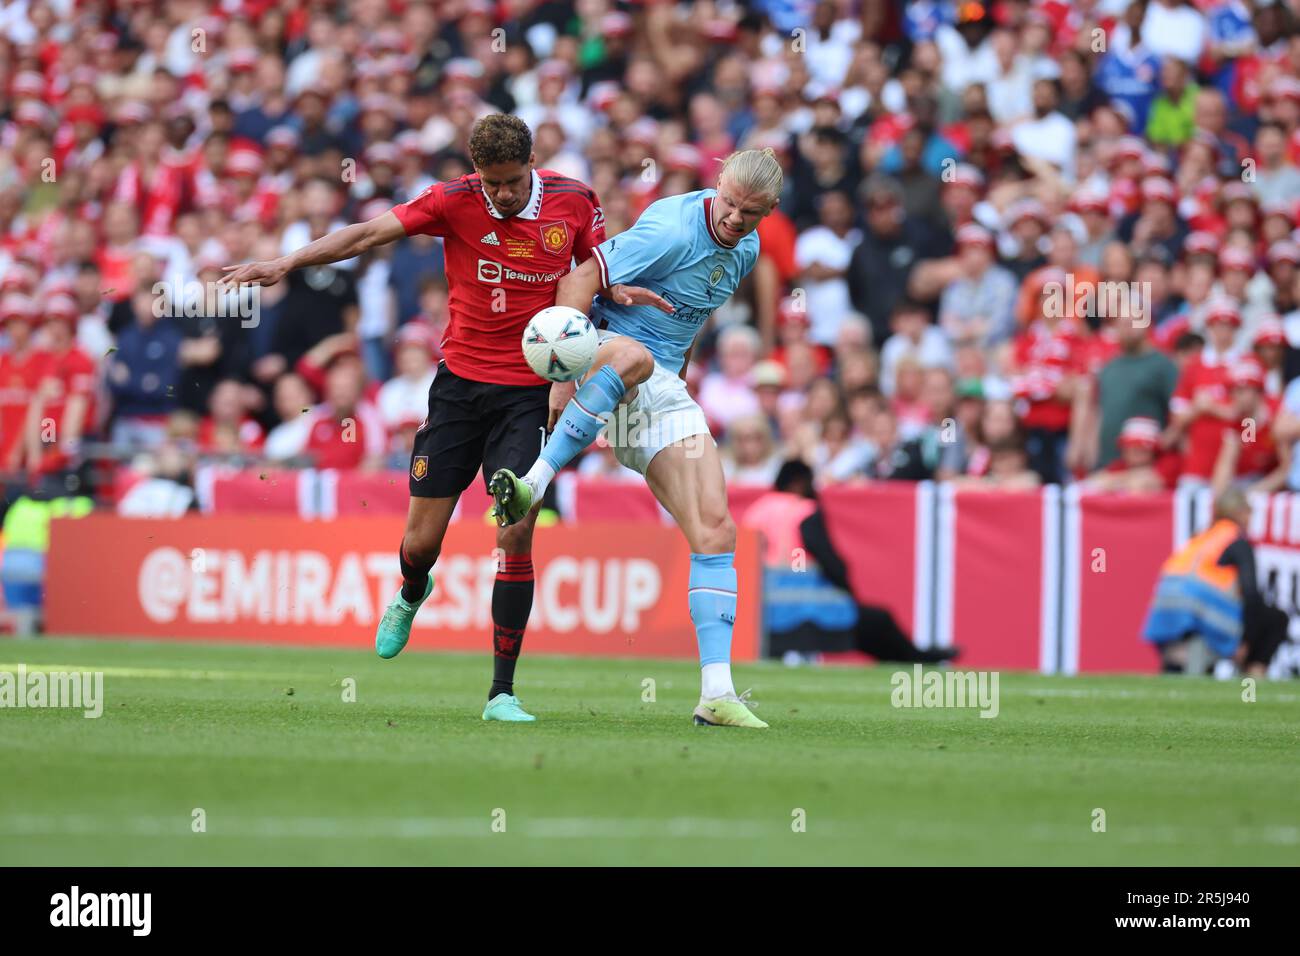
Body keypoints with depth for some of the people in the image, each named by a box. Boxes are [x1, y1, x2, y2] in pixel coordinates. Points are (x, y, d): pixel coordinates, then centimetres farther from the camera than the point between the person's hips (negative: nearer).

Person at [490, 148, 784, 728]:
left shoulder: (745, 251, 8)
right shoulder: (674, 230, -18)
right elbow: (580, 280, -20)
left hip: (664, 390, 7)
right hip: (600, 351, -7)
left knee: (715, 529, -6)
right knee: (632, 355, -45)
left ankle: (717, 693, -8)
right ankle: (535, 482, -42)